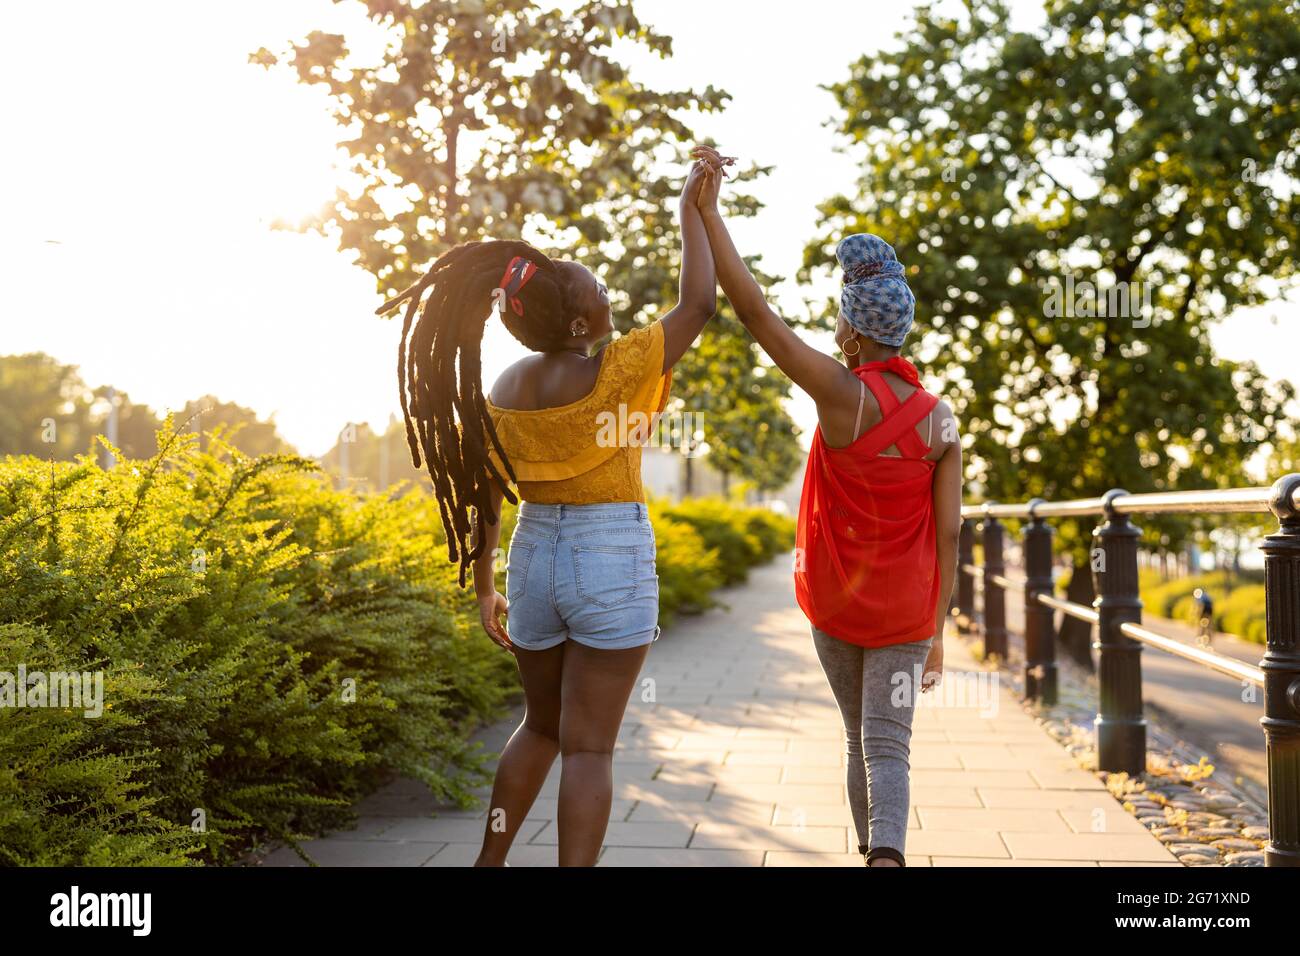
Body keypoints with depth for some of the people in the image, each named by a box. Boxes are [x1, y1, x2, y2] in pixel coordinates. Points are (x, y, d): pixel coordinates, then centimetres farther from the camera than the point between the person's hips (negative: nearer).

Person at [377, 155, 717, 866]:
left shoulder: (500, 391, 1)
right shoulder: (612, 374, -15)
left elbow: (480, 498, 5)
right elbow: (698, 305, -8)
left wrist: (484, 592, 14)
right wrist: (690, 209, 1)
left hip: (532, 557, 6)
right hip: (612, 562, -6)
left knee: (542, 725, 23)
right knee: (588, 745, 0)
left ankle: (490, 861, 27)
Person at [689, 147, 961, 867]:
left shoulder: (843, 392, -17)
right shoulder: (941, 420, -6)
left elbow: (755, 312, -25)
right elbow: (947, 534, -4)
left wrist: (708, 212, -28)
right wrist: (937, 631, 4)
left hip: (835, 602, -1)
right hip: (905, 611, 1)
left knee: (861, 738, 20)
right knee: (886, 747, -2)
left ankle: (873, 854, 35)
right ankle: (885, 856, -28)